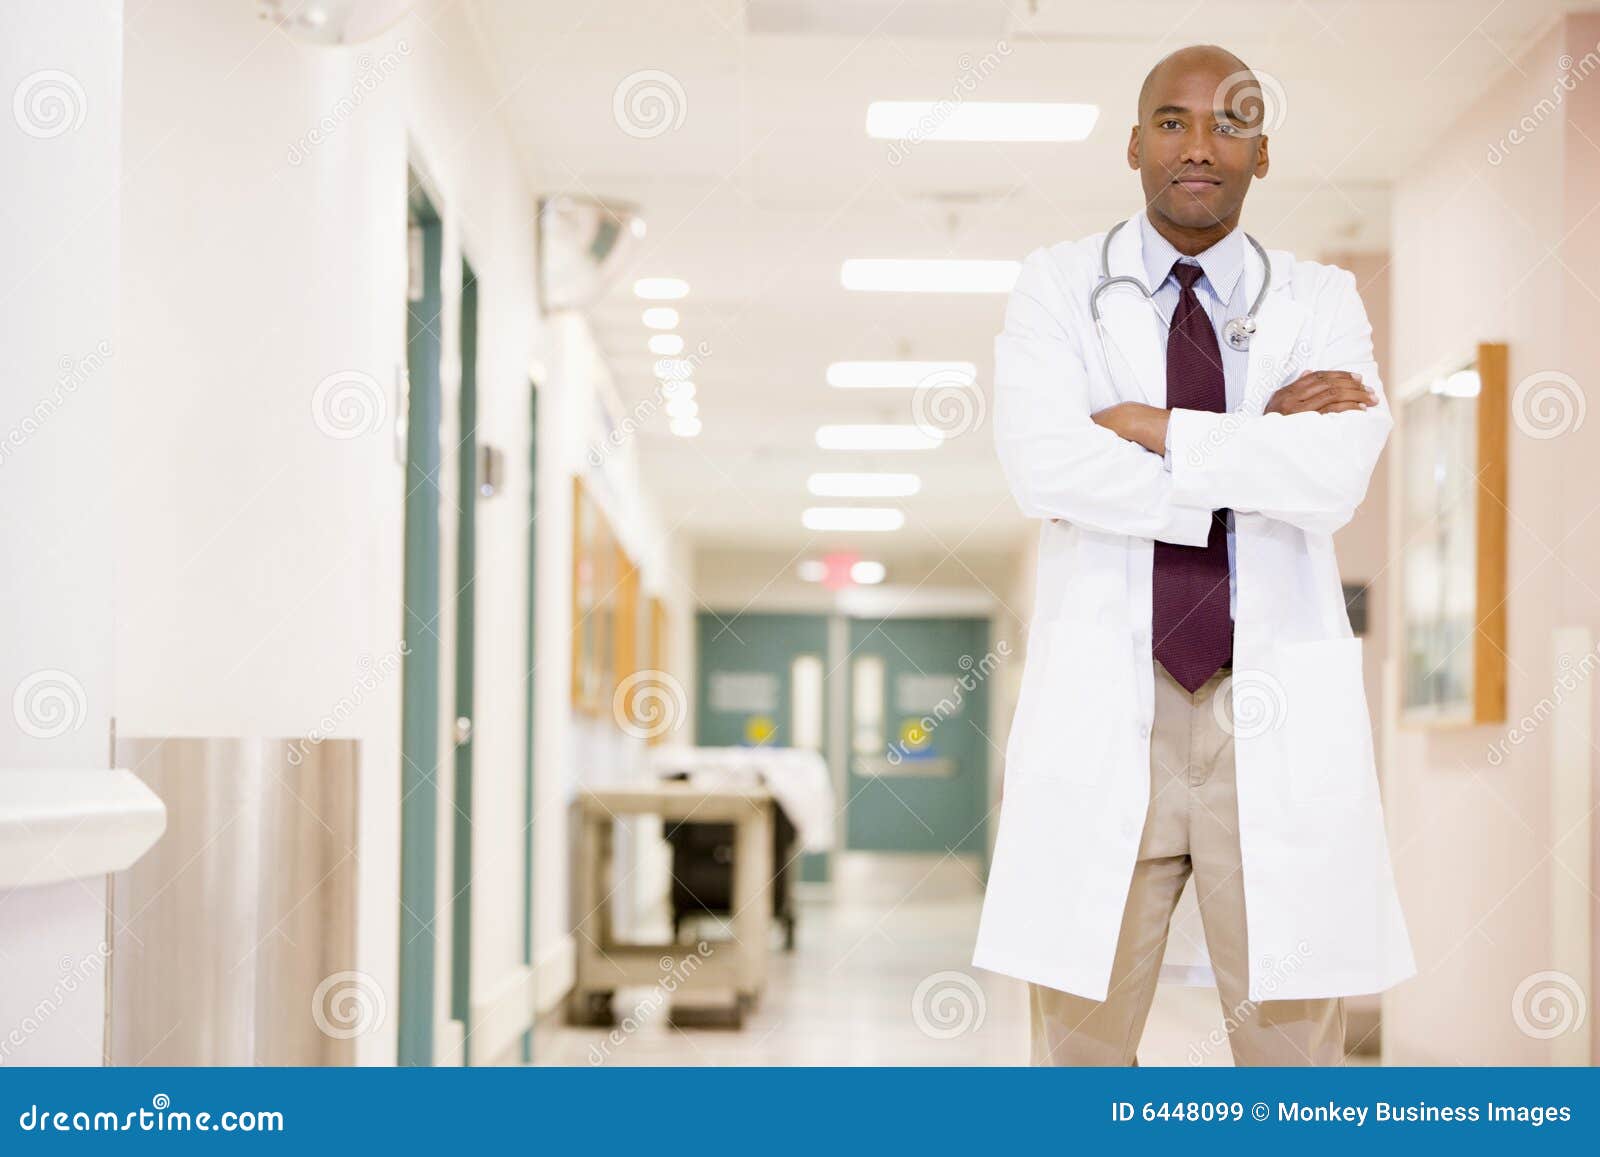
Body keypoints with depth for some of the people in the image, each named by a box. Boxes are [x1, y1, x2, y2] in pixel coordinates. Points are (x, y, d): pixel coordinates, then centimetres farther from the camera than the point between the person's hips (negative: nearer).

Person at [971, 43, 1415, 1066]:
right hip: (1104, 712, -1)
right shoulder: (1058, 288, 6)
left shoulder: (1321, 302, 9)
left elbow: (1338, 475, -11)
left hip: (1276, 722, 1)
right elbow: (1043, 467, -13)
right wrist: (1262, 444, -10)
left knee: (1295, 1040, 3)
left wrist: (1156, 430, -10)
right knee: (1081, 1041, 4)